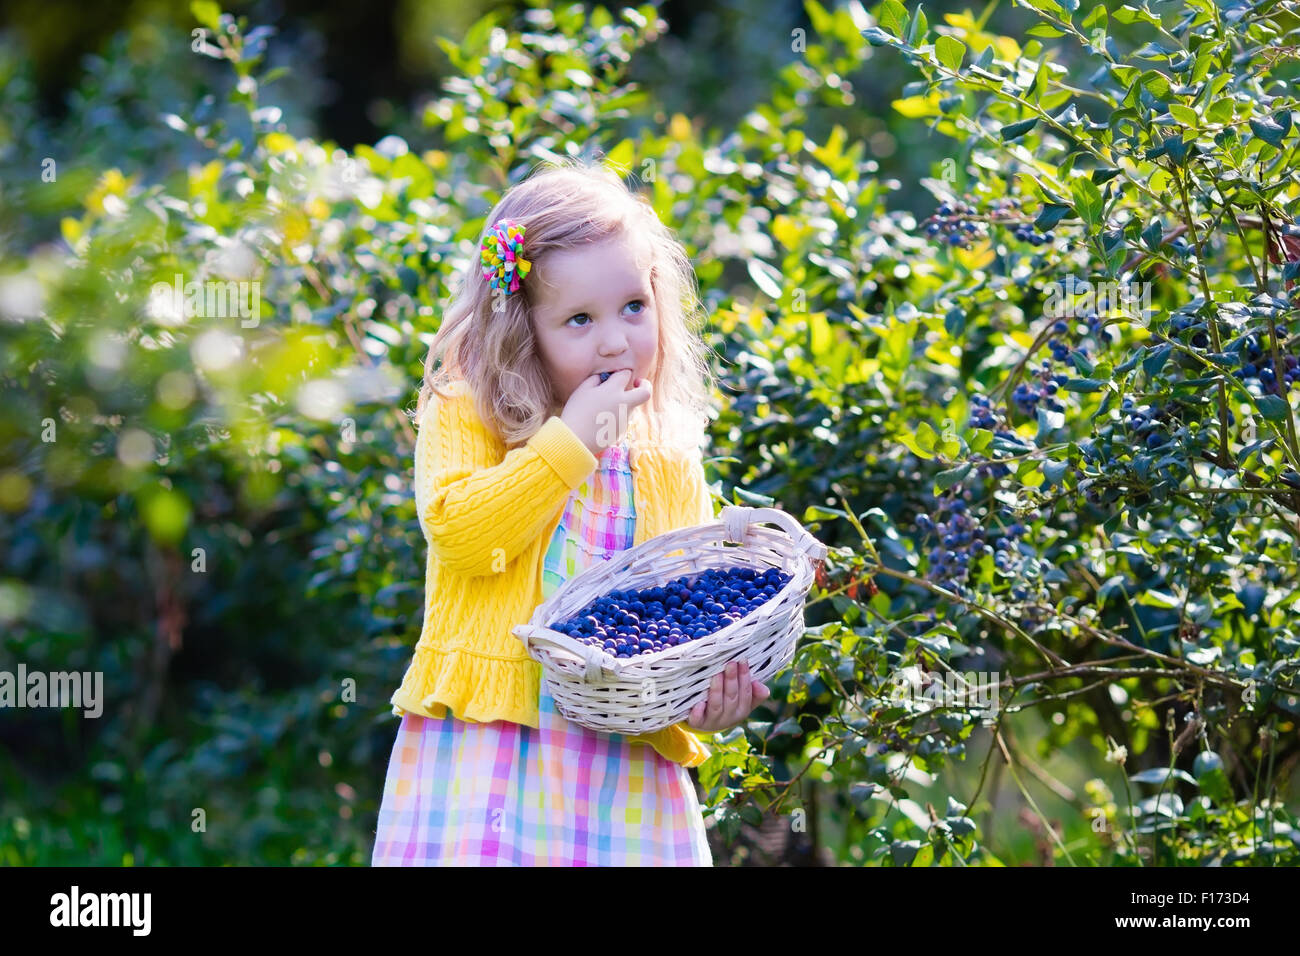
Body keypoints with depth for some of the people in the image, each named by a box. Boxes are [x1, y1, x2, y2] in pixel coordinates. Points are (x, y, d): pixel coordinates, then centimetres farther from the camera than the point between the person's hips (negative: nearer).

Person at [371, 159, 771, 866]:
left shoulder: (672, 469, 15)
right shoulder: (463, 418, 4)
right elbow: (457, 530, -13)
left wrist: (711, 692, -8)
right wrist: (572, 437, -8)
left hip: (627, 759, 3)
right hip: (483, 747, -3)